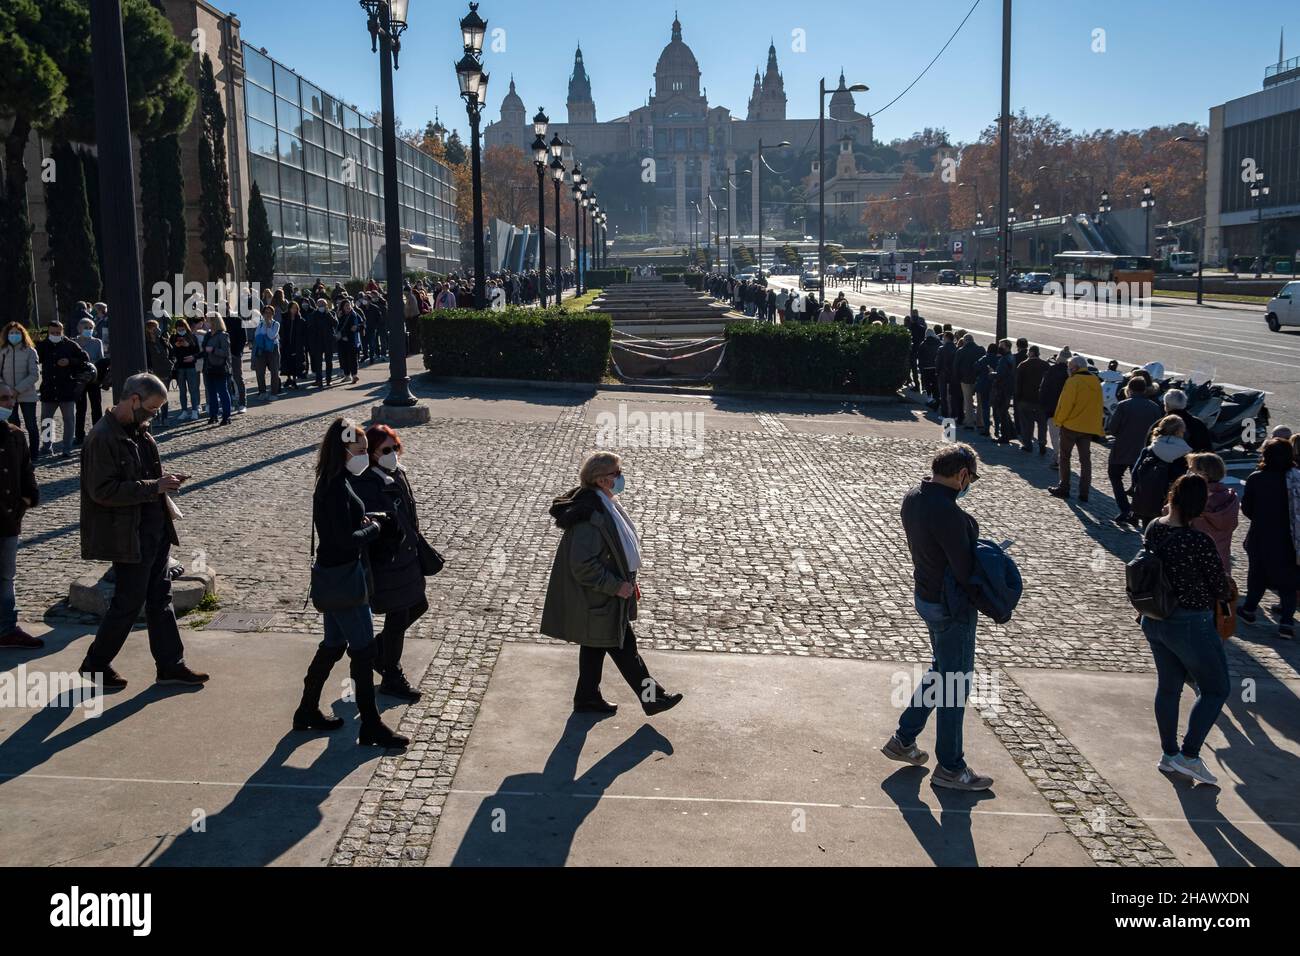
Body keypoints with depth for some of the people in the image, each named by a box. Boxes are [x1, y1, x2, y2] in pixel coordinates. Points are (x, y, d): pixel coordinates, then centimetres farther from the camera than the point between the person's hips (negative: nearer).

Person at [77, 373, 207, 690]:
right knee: (128, 603, 1)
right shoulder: (102, 438, -18)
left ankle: (171, 665, 21)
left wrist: (163, 480, 3)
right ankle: (95, 664, 19)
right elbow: (102, 490, -23)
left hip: (155, 530, 9)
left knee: (160, 598, 13)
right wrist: (153, 487, -23)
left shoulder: (139, 432, 10)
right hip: (129, 536, -9)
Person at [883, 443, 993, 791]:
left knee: (941, 672, 26)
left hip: (924, 593, 9)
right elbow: (965, 572, -24)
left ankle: (904, 740, 34)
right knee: (954, 685, 6)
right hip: (952, 607, -9)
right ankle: (950, 768, 20)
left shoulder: (913, 497, -1)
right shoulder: (948, 514, -29)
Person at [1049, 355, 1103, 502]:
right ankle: (1084, 492, 4)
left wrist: (1059, 420, -4)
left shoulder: (1074, 381, -14)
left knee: (1064, 457, 8)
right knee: (1085, 460, 7)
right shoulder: (1096, 381, 7)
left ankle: (1063, 488, 10)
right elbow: (1098, 405, 11)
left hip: (1071, 425, -6)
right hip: (1089, 427, 6)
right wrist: (1096, 426, 15)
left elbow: (1066, 403, -17)